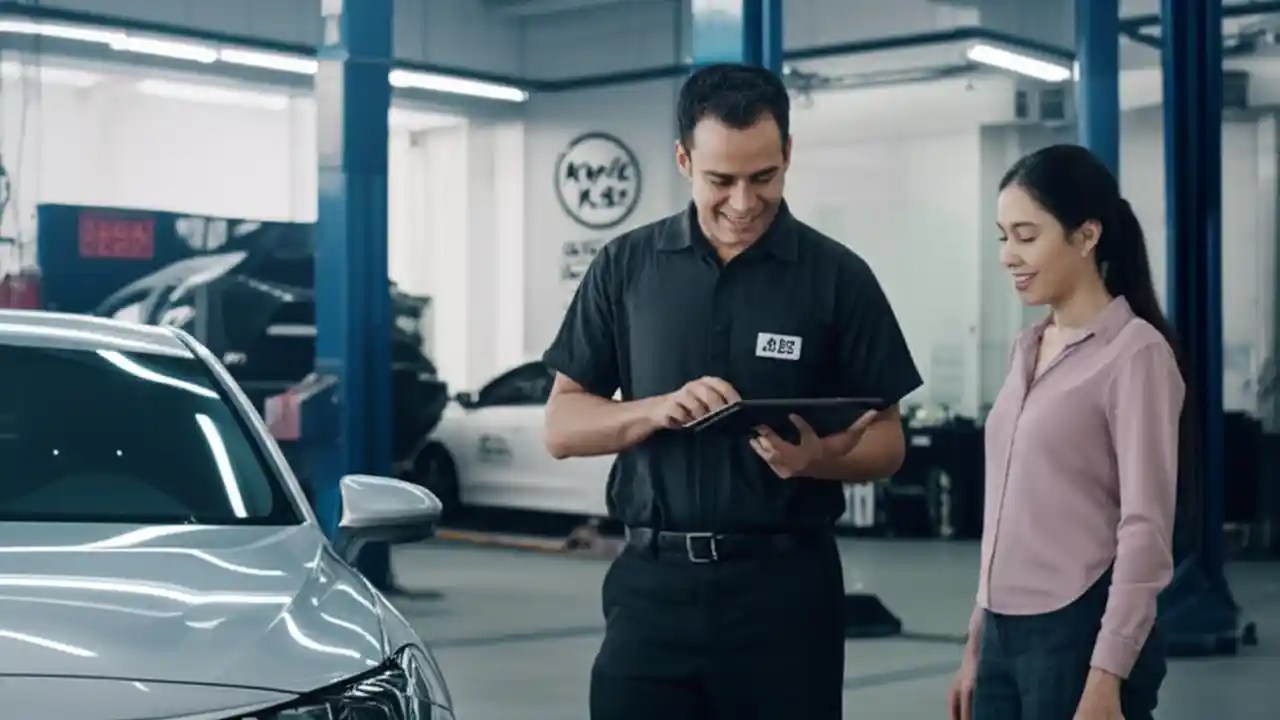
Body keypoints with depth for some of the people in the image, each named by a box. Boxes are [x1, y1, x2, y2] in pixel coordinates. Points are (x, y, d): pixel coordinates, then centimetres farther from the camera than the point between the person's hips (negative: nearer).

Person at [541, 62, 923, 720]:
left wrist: (822, 460, -19)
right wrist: (660, 409, -14)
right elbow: (562, 427, 4)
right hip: (654, 584, 1)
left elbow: (886, 443, 3)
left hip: (786, 586, 0)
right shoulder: (624, 267, 4)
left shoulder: (838, 277, 0)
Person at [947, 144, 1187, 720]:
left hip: (1078, 634, -8)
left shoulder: (1134, 353, -11)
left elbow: (1145, 531, -15)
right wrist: (977, 644, 17)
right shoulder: (1031, 349, 13)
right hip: (1007, 632, 8)